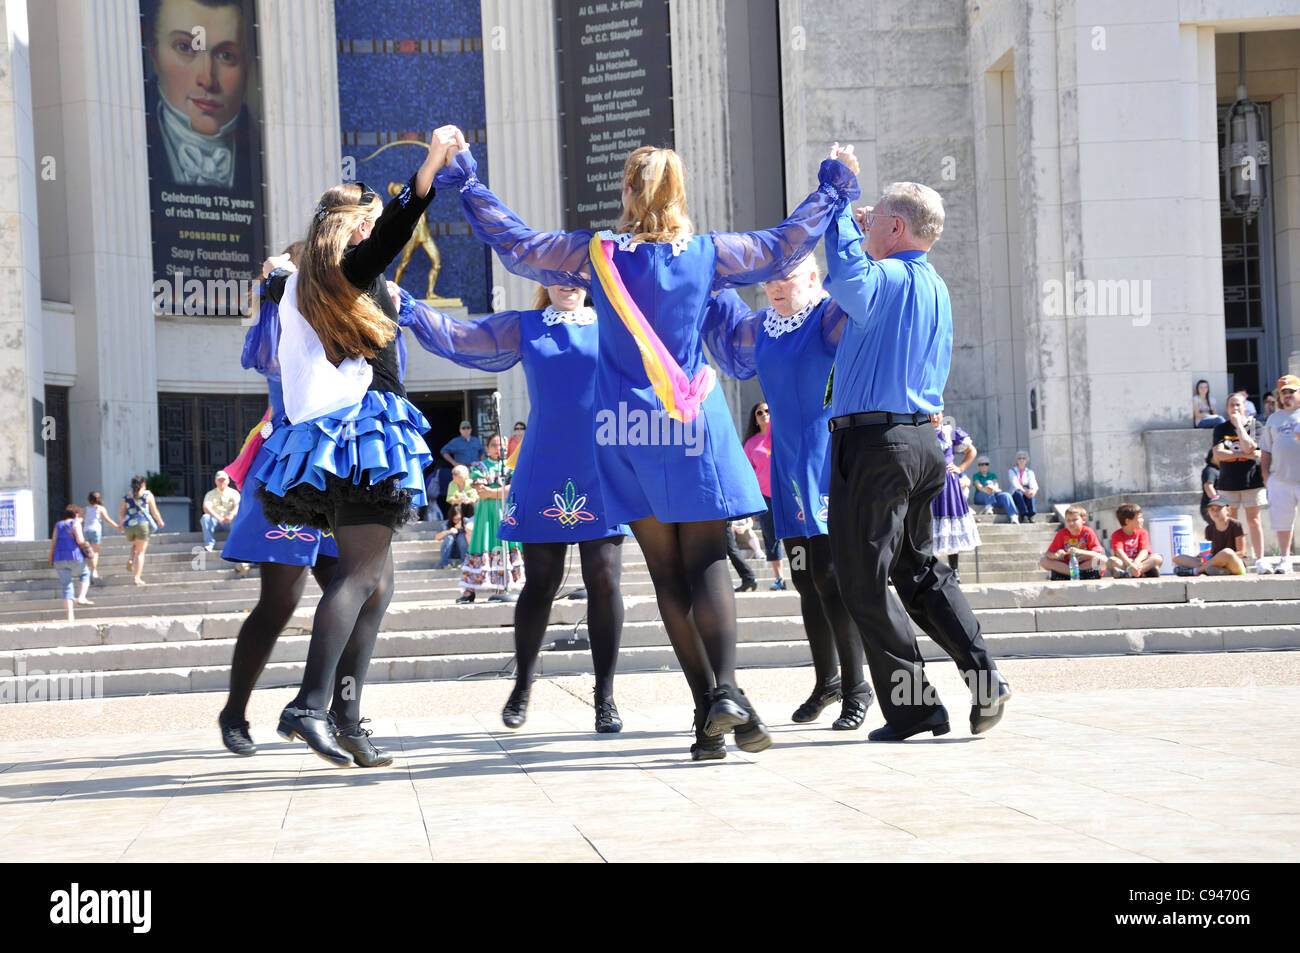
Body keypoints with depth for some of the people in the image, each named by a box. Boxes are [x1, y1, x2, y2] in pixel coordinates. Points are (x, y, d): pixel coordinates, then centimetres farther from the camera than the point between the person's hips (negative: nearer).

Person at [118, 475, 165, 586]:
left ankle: (130, 560, 2)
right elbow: (154, 512, 3)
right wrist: (160, 522, 19)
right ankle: (136, 578, -10)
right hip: (142, 524, -4)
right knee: (140, 552, -2)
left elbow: (120, 513, 11)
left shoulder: (127, 497, 13)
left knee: (135, 546, 30)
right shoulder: (147, 495, 4)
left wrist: (123, 525, 26)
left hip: (128, 527, 4)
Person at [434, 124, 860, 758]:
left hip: (629, 432, 0)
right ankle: (726, 689, -18)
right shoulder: (706, 254, 0)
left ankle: (708, 710, 2)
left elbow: (513, 243, 4)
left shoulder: (597, 254, -2)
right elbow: (782, 247, 12)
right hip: (695, 429, 0)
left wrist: (465, 181, 15)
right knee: (707, 565, 2)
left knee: (668, 576, 4)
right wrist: (832, 190, 27)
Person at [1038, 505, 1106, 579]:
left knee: (1103, 560, -31)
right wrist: (1055, 555, -30)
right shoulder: (1062, 534, -3)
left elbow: (1097, 554, -17)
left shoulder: (1088, 532, -8)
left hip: (1086, 564, -2)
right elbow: (1048, 554, -6)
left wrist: (1079, 551, -32)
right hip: (1067, 565, 2)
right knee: (1043, 561, -20)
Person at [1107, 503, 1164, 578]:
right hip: (1124, 563, -3)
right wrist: (1130, 564, -38)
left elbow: (1144, 551, -8)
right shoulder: (1117, 535, 0)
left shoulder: (1142, 532, 8)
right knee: (1111, 561, -31)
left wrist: (1136, 562, -31)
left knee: (1158, 558, -24)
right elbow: (1119, 551, -19)